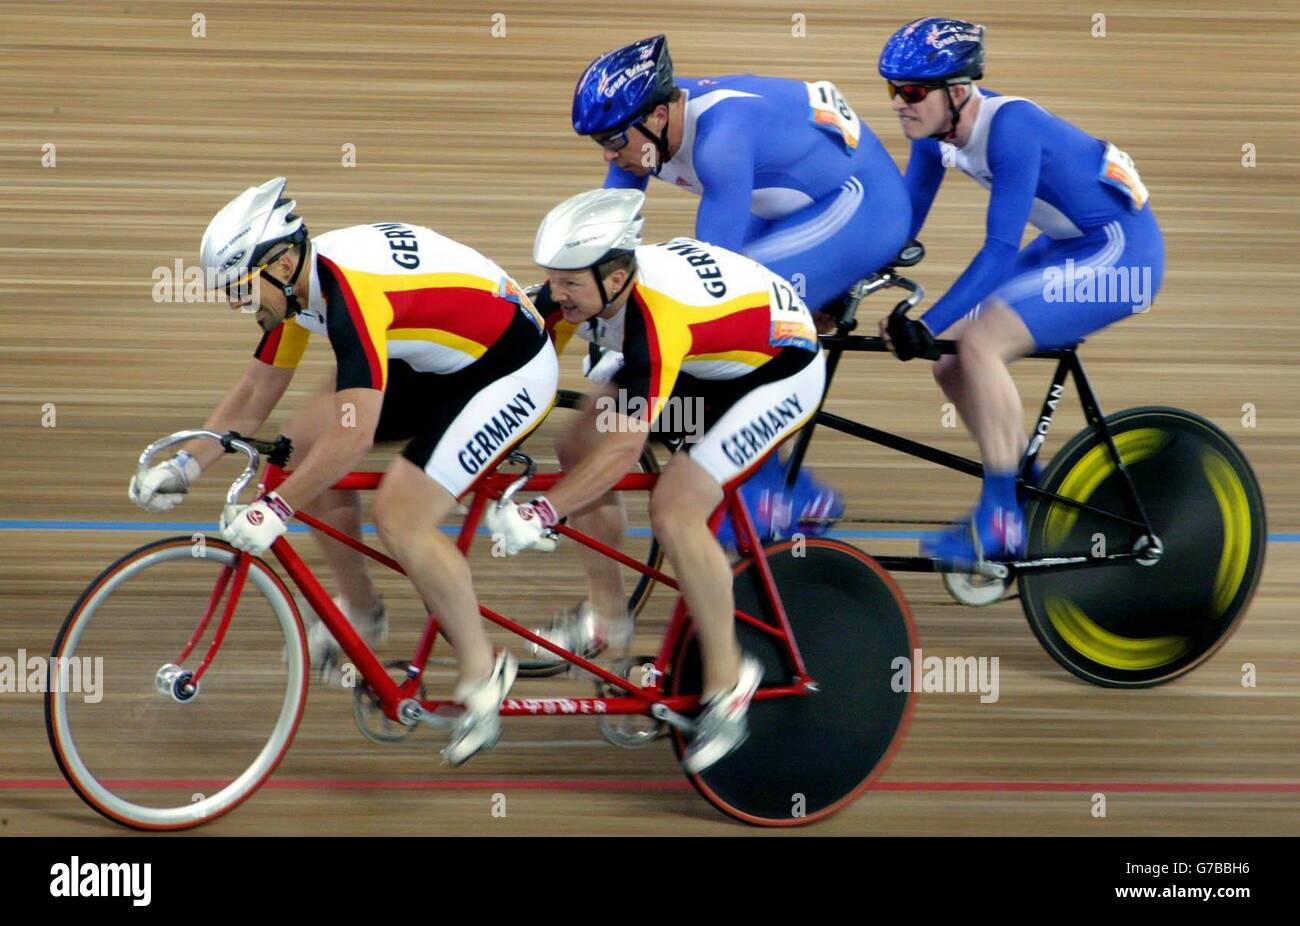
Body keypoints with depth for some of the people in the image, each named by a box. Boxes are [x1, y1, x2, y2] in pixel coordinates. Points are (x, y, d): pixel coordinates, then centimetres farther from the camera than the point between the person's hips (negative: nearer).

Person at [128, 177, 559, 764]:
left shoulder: (352, 290, -32)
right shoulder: (295, 285, -3)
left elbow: (354, 435, -37)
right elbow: (252, 397, 8)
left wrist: (275, 510, -33)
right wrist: (184, 465, -1)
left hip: (511, 368, -10)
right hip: (439, 361, 10)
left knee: (400, 518, -19)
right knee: (307, 441, 3)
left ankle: (481, 673, -3)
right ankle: (360, 610, 18)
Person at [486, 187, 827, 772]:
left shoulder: (657, 315, -38)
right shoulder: (580, 287, -17)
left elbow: (625, 447, -38)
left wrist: (543, 513, -41)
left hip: (779, 367, -9)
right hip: (702, 365, 9)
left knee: (673, 509, -23)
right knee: (578, 450, -1)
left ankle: (727, 676, -7)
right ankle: (606, 617, 15)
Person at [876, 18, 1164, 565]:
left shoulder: (1009, 127, -28)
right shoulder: (937, 129, -3)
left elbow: (1001, 249, -32)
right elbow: (903, 220, 7)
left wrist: (926, 326, -36)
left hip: (1120, 252, -9)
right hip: (1067, 247, 9)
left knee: (976, 343, -25)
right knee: (952, 365, 0)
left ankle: (1001, 522, -18)